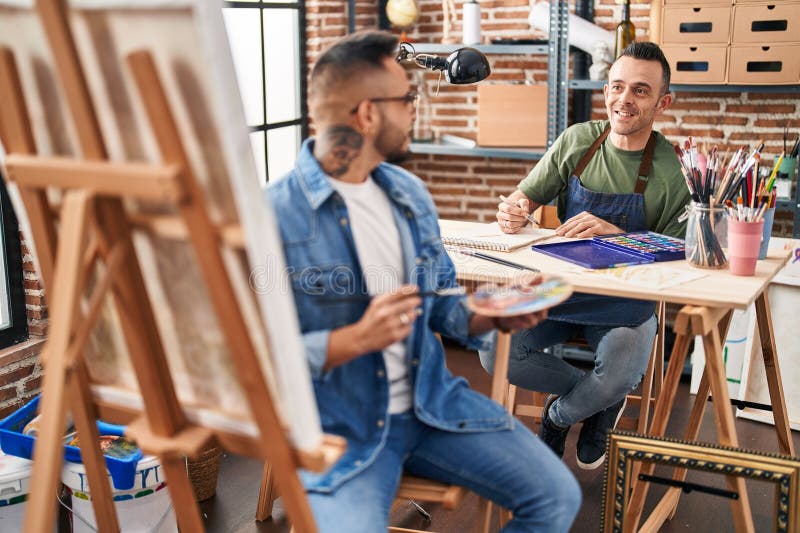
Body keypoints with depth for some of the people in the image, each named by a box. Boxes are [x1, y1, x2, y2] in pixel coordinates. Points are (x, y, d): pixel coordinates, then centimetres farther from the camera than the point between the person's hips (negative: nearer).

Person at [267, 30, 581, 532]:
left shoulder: (409, 191, 6)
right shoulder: (274, 217, -17)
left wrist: (496, 316, -4)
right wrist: (357, 339, -26)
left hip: (433, 401, 6)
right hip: (340, 428, -6)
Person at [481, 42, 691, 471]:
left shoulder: (674, 170, -10)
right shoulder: (577, 141, 0)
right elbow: (527, 195, 3)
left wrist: (614, 233, -27)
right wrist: (514, 210, -22)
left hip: (626, 300, -3)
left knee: (619, 377, -30)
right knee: (493, 351, -18)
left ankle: (558, 416, 9)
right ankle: (598, 401, 9)